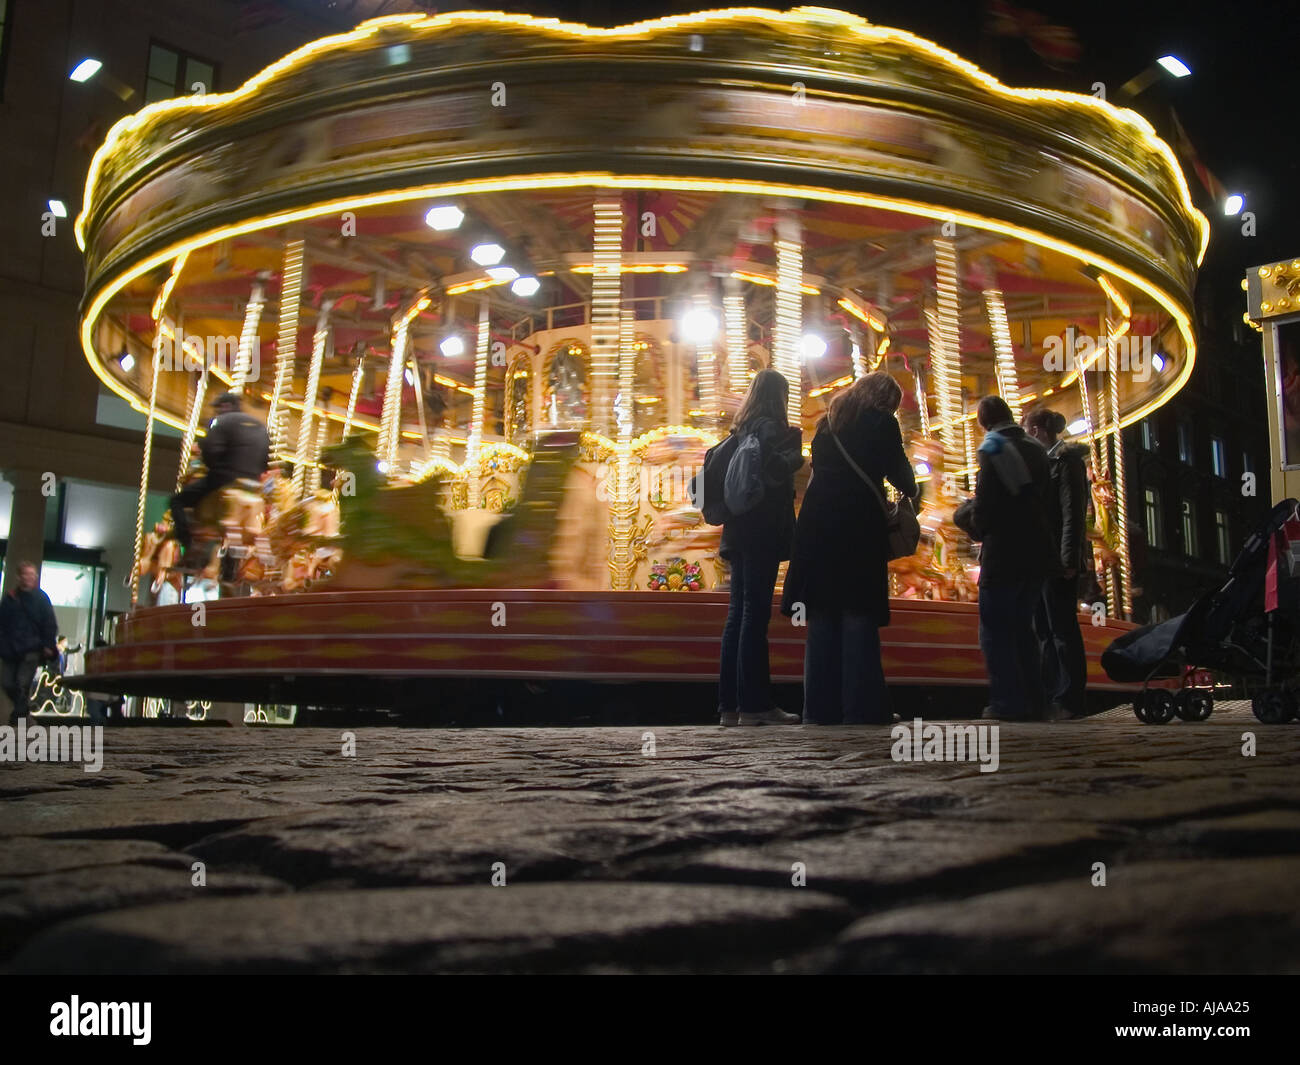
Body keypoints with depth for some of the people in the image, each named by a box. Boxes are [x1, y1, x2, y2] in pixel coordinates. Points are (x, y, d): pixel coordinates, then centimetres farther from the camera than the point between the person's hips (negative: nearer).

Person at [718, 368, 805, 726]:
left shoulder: (742, 428, 16)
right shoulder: (770, 427, -8)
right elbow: (777, 471, -22)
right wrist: (795, 447, -5)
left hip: (739, 533, 8)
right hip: (763, 533, -8)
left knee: (738, 614, 7)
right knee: (755, 615, -8)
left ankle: (730, 704, 7)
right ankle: (754, 704, -7)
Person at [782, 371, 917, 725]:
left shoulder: (828, 423, 19)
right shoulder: (882, 423, 3)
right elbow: (898, 469, 6)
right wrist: (911, 492, 25)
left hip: (817, 523, 5)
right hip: (859, 526, -5)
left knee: (822, 616, 5)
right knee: (859, 616, -4)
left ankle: (821, 707, 4)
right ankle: (861, 707, -6)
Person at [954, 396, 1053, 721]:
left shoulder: (992, 451, -8)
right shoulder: (1036, 451, 11)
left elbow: (983, 510, -14)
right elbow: (1044, 502, 16)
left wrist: (964, 514, 7)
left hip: (1003, 556, -7)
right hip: (1036, 554, 7)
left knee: (994, 631, 0)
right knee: (1022, 628, 15)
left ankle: (1008, 702, -4)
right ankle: (1034, 702, 14)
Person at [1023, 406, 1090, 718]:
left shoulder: (1066, 460, -6)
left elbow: (1073, 512, -14)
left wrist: (1069, 559, -19)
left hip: (1057, 561, -9)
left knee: (1062, 630, -7)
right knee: (1044, 632, 9)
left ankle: (1069, 701, -4)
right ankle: (1050, 696, 14)